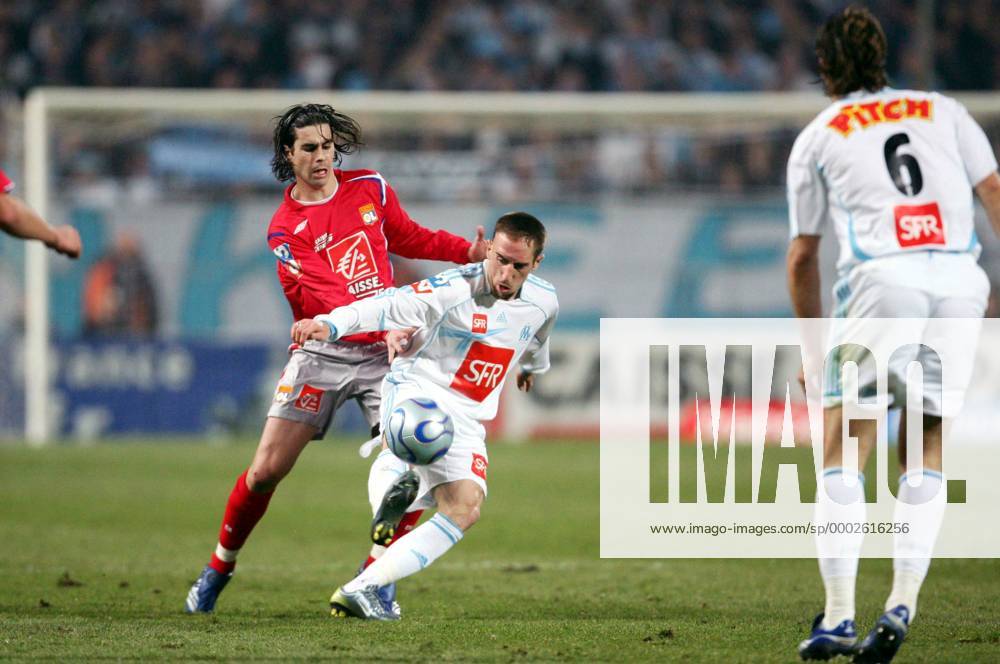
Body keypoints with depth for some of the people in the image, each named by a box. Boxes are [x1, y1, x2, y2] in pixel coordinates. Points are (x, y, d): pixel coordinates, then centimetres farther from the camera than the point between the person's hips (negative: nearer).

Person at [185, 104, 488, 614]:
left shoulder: (371, 189, 7)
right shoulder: (283, 228, -5)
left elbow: (408, 238, 25)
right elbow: (321, 296, -18)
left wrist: (470, 251, 12)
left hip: (382, 352, 3)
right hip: (321, 354, -3)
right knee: (267, 469, -5)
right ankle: (218, 569, 17)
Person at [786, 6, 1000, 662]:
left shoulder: (817, 136, 18)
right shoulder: (945, 110, 21)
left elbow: (803, 256, 21)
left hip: (884, 276, -2)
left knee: (842, 452, 5)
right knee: (925, 449, 14)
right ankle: (903, 604, 1)